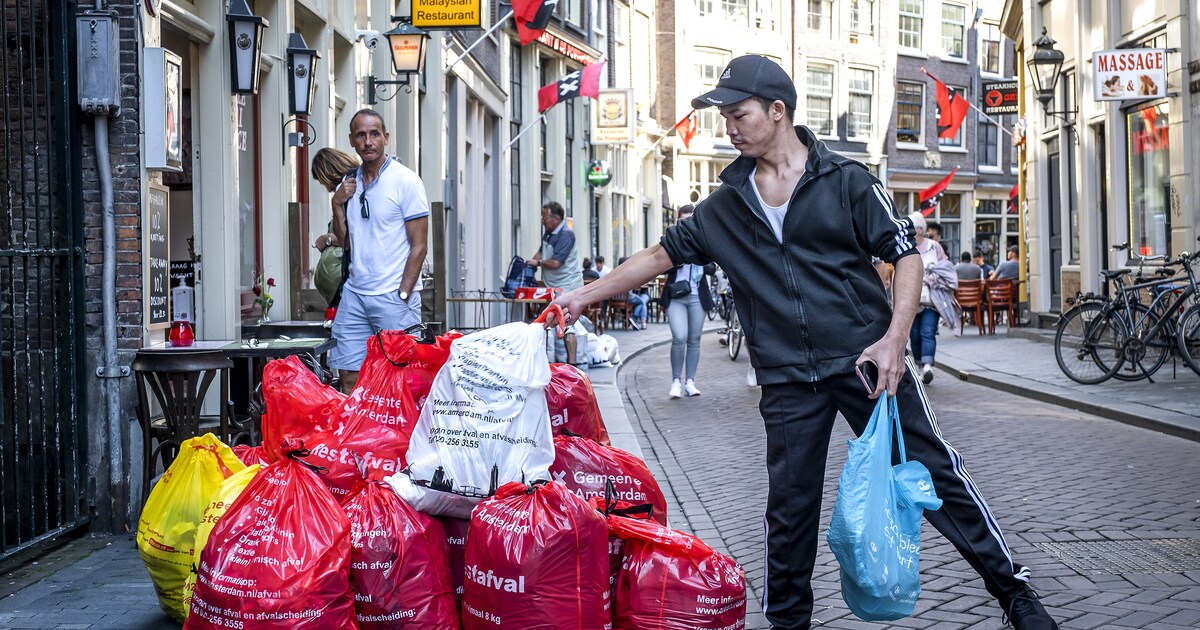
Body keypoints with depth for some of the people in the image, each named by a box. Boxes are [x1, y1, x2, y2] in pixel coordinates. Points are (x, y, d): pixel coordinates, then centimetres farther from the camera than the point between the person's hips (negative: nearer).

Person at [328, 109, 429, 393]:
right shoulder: (349, 183, 13)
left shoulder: (405, 181, -5)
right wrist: (337, 205, 2)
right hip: (354, 293, 6)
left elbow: (419, 246, -7)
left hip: (393, 296, -6)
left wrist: (402, 296, -13)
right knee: (348, 376, 4)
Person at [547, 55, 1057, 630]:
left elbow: (906, 255, -1)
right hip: (788, 381, 3)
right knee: (789, 508, 5)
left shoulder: (846, 181, -1)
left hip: (866, 360, -3)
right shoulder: (727, 205, 9)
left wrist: (895, 337, -15)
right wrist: (584, 296, 9)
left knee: (933, 472, 1)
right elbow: (661, 255, 13)